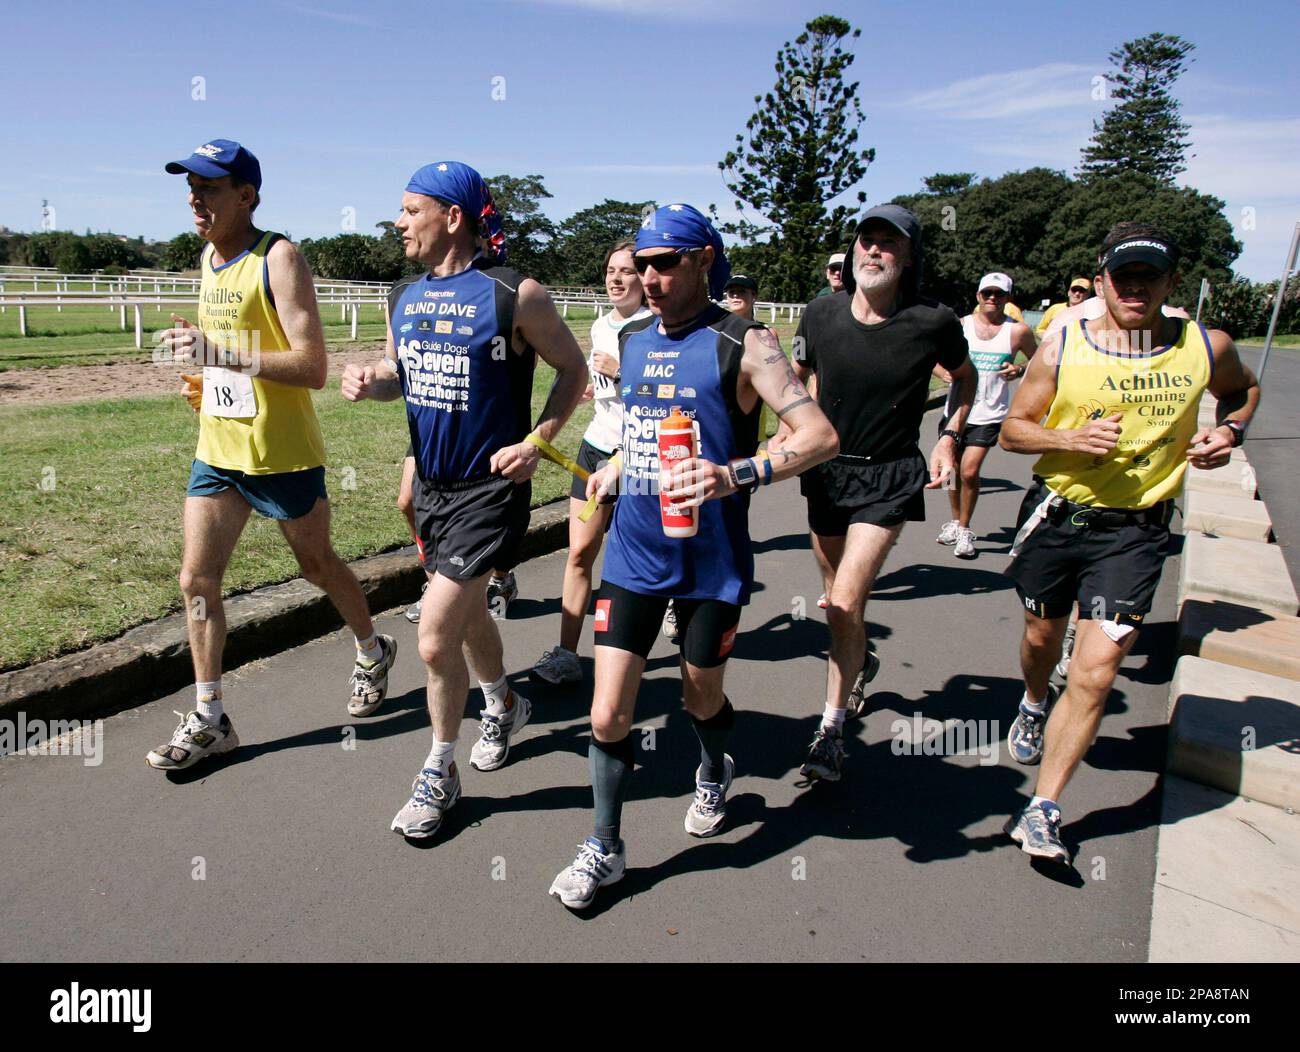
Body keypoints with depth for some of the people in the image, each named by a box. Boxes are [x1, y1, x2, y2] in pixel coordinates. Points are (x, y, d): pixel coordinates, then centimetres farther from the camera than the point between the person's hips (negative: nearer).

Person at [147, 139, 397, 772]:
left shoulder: (278, 258, -13)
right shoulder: (208, 257, 11)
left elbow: (312, 367, -21)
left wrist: (221, 354, -28)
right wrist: (203, 375, 9)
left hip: (281, 453, -7)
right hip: (216, 450, 7)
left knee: (317, 566, 11)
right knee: (196, 580, 4)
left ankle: (372, 651, 38)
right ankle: (209, 720, 17)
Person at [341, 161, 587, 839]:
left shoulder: (515, 295, -13)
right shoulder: (404, 297, 6)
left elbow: (573, 370, -5)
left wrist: (536, 442, -16)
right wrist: (367, 379, -4)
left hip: (489, 490, -7)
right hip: (429, 484, 7)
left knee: (435, 638, -9)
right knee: (467, 613, 22)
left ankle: (438, 774, 14)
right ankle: (503, 707, 50)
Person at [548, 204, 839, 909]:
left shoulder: (742, 345, -11)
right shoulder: (631, 339, 7)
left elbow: (821, 436, -20)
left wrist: (737, 474, -33)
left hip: (710, 559, -3)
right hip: (634, 553, 4)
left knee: (701, 697, 17)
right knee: (608, 716, -1)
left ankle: (714, 772, 52)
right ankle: (603, 848, 20)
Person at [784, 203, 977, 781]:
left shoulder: (933, 322, -12)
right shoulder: (821, 313, -5)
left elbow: (965, 377, 9)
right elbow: (796, 377, 13)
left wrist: (949, 437, -2)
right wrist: (785, 430, -2)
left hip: (889, 478, -4)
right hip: (826, 470, 4)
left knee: (845, 602, -15)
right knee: (838, 599, 18)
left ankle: (831, 731, 1)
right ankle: (861, 661, 51)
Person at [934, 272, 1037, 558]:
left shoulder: (1018, 331, -1)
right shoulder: (960, 325, 2)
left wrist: (1020, 370, -9)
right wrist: (944, 372, -14)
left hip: (988, 415, -2)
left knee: (969, 471, -13)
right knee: (954, 470, 11)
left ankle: (965, 529, 5)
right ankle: (955, 521, 32)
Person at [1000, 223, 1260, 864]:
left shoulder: (1206, 348, -2)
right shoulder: (1062, 348, -6)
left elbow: (1243, 389, 21)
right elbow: (1012, 429, -1)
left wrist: (1229, 431, 0)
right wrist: (1070, 437, -19)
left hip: (1135, 530, 0)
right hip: (1056, 515, 1)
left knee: (1095, 673, -10)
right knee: (1043, 636, 21)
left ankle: (1043, 810, 1)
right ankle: (1034, 707, 56)